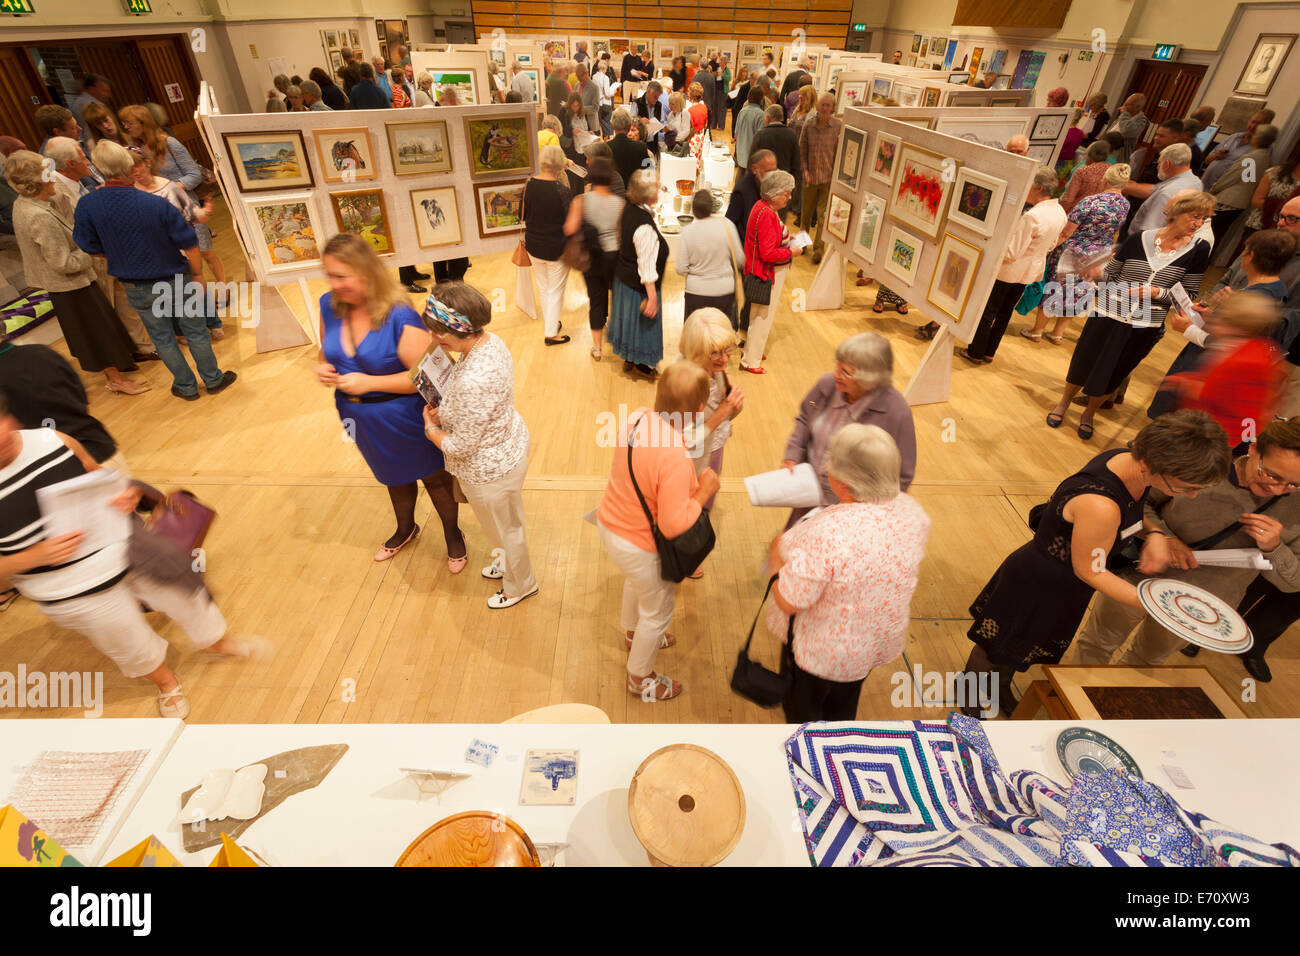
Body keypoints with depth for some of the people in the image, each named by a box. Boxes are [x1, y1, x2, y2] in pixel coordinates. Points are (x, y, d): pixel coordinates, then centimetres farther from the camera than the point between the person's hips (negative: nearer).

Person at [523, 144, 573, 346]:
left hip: (533, 247, 5)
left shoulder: (528, 186, -6)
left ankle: (549, 322, 38)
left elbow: (523, 215, 6)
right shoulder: (562, 191, -21)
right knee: (556, 291, 8)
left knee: (544, 288, 22)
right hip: (557, 250, -5)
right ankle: (551, 333, 12)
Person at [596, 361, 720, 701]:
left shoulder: (637, 418, -13)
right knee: (657, 611, 20)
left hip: (610, 524, 8)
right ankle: (640, 678, 46)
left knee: (637, 582, 37)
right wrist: (703, 492, -18)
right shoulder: (675, 459, -37)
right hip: (639, 546, -8)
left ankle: (633, 634, 66)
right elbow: (673, 525, -31)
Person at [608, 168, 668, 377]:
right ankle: (640, 363, 30)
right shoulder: (645, 226, -30)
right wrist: (652, 297, -22)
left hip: (623, 275, 9)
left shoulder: (629, 210, -3)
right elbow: (646, 265, -28)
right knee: (643, 321, 10)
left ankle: (629, 358, 42)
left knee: (629, 316, 23)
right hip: (638, 285, -9)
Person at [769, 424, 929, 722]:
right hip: (881, 641, 6)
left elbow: (788, 602, -29)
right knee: (843, 707, 35)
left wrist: (777, 557, -11)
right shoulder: (912, 511, -16)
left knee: (801, 709, 27)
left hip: (824, 650, -6)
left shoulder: (828, 533, -40)